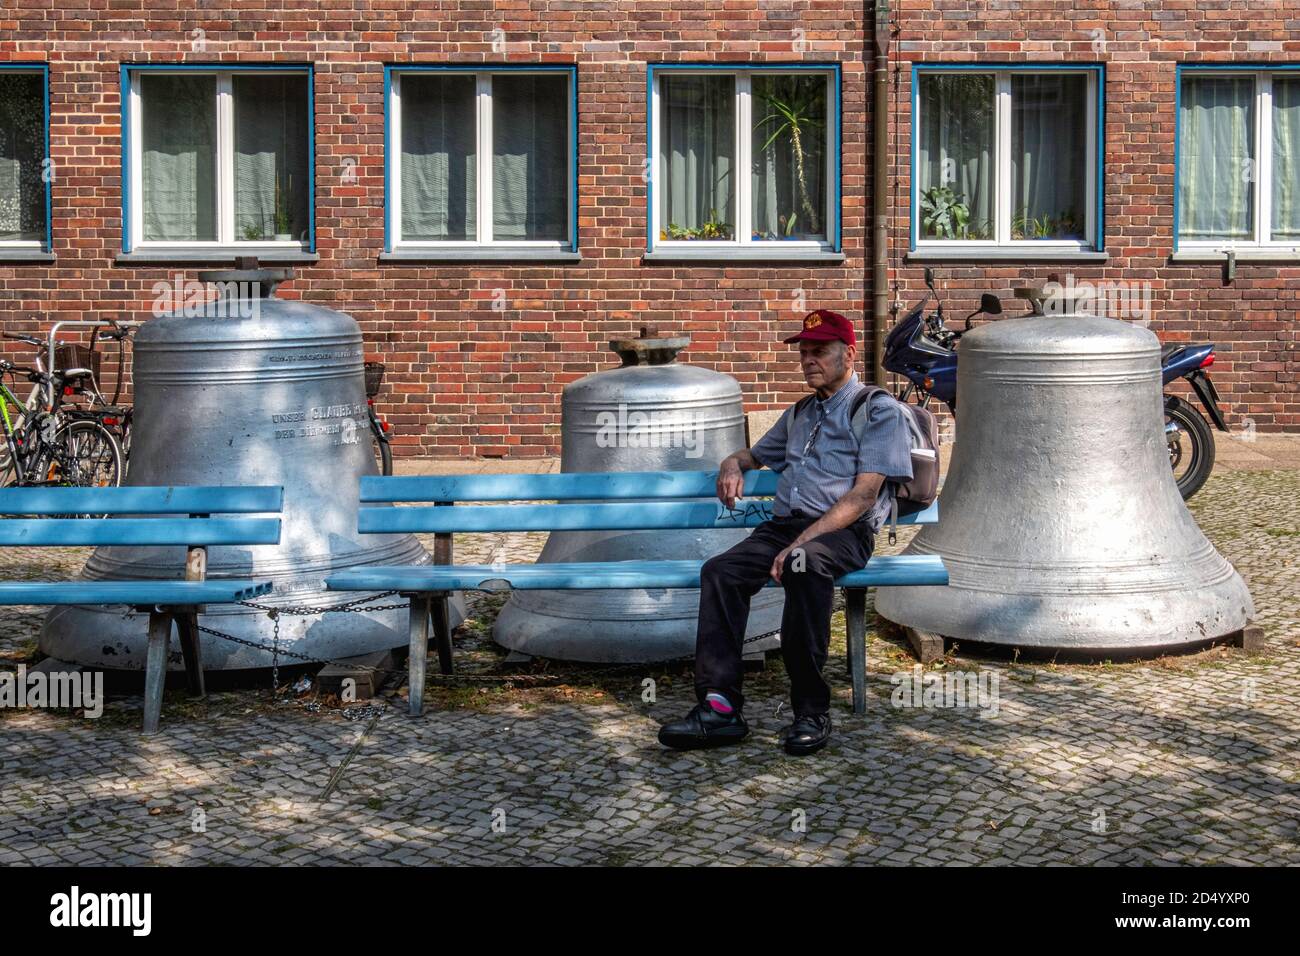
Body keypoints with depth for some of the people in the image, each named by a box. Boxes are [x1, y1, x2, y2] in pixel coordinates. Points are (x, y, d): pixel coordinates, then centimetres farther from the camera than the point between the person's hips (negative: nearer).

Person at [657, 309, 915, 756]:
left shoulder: (879, 410, 5)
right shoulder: (799, 415, 29)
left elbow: (864, 494, -7)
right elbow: (756, 454, 46)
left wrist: (803, 540, -19)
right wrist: (733, 464, 18)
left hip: (843, 532, -6)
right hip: (782, 525, 6)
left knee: (804, 564, -40)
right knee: (720, 571, -24)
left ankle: (811, 711, -34)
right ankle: (720, 707, -32)